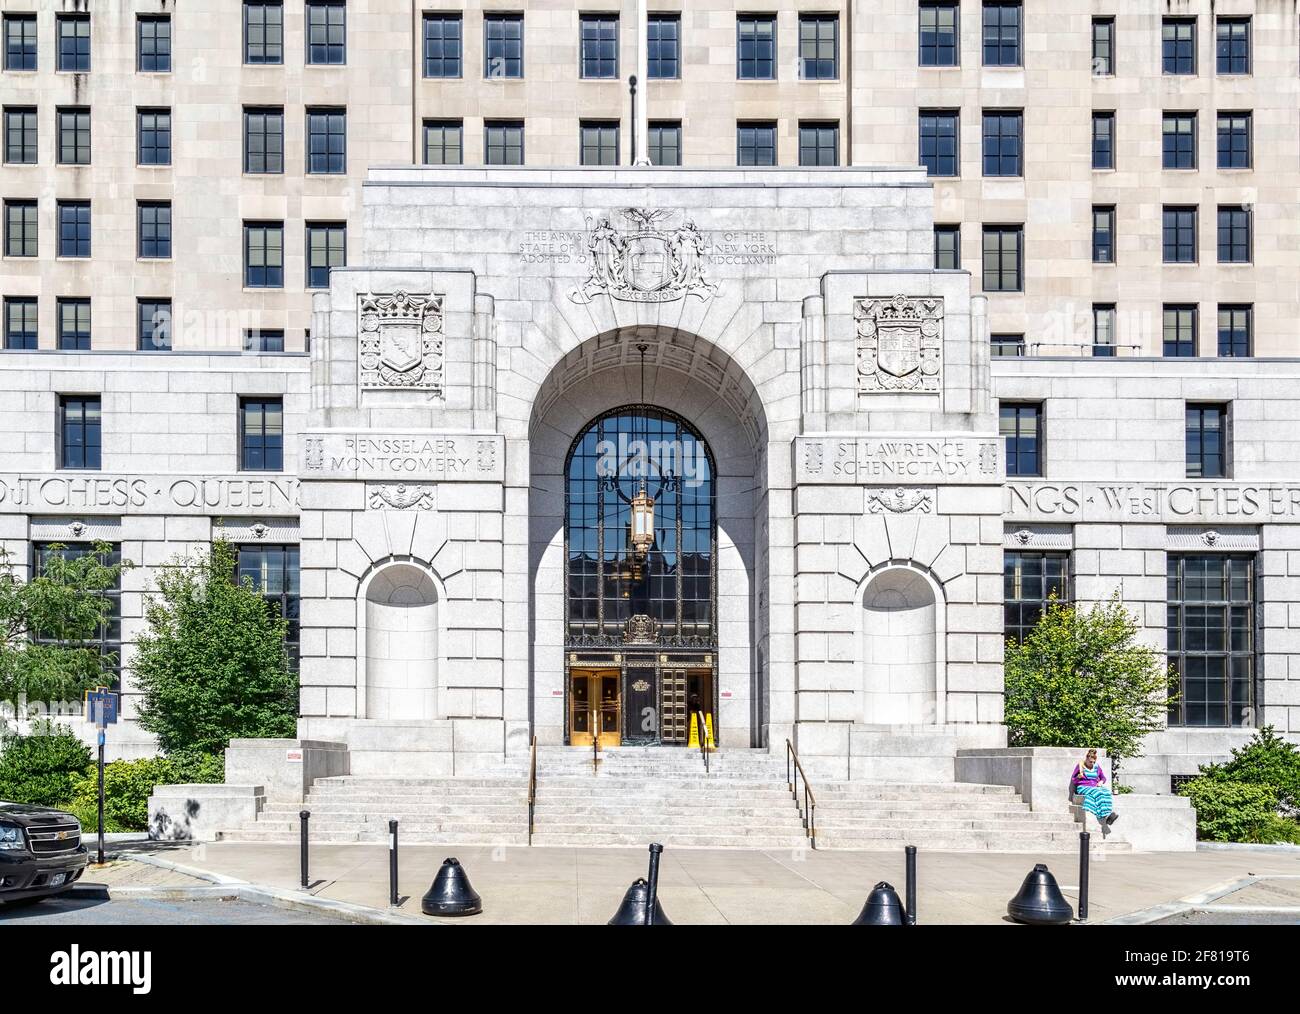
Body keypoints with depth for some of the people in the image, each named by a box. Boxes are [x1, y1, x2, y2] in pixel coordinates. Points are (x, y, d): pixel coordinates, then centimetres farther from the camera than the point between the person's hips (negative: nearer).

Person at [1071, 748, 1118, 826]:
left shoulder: (1097, 766, 16)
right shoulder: (1080, 766, 4)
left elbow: (1103, 778, 23)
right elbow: (1073, 780, 5)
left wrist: (1101, 782, -1)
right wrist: (1078, 777, -17)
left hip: (1096, 787, 4)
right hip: (1084, 788, -4)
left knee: (1106, 792, -30)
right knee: (1097, 793, -36)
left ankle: (1109, 814, -44)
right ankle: (1104, 816, -46)